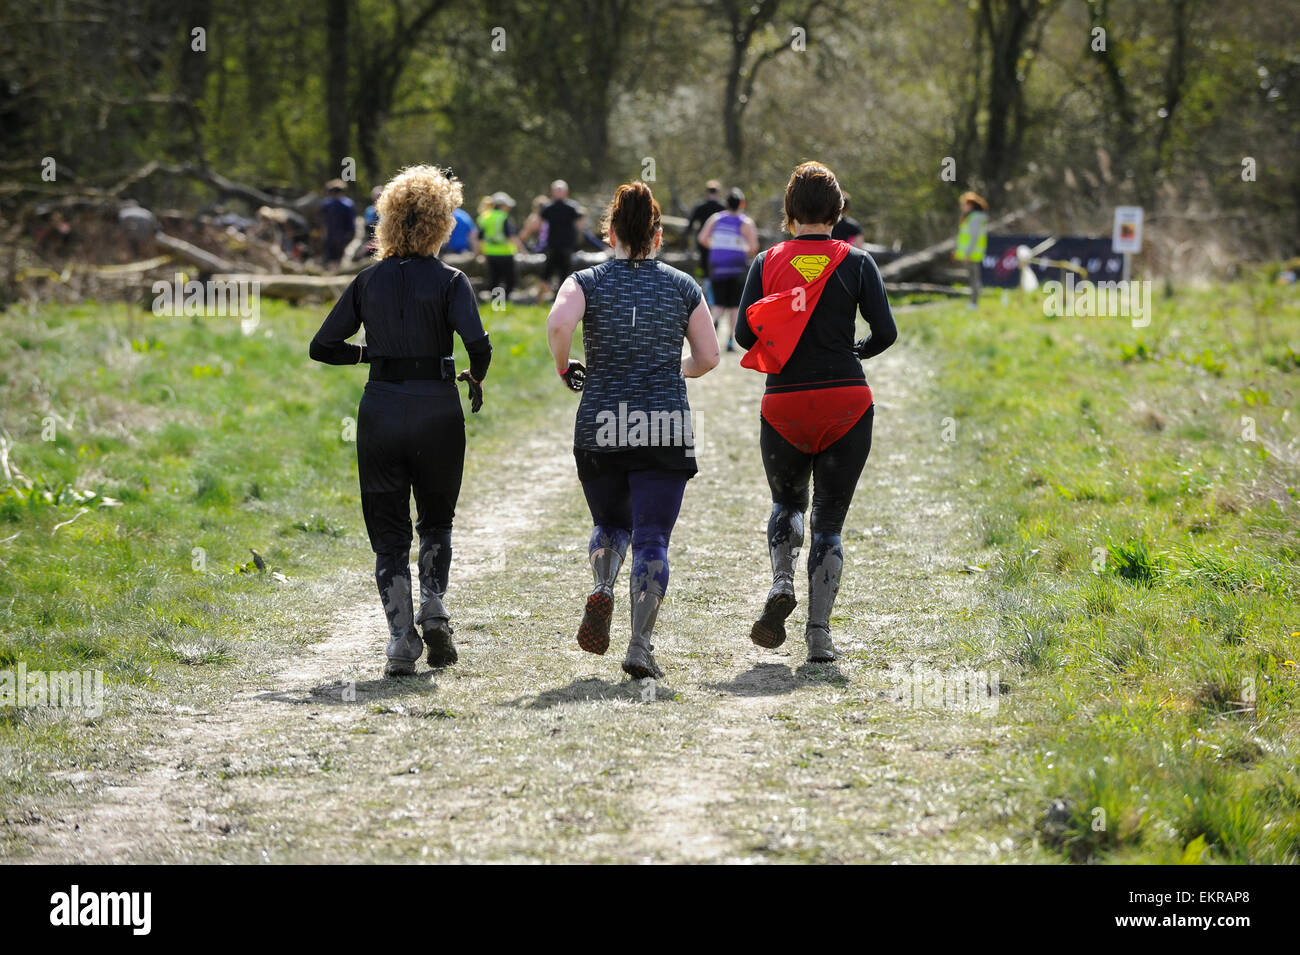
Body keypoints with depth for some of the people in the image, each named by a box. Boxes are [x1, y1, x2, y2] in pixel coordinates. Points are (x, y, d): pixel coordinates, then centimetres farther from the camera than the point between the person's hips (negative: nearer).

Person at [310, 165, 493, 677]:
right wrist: (476, 379, 1)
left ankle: (401, 638, -6)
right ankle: (433, 606, -2)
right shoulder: (449, 281, -6)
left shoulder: (369, 280, 4)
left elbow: (323, 346, 5)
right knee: (436, 520, 20)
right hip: (437, 409, -2)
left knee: (389, 533, 7)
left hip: (381, 410, 2)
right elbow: (477, 343, -19)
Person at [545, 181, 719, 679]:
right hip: (666, 430, -1)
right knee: (652, 539, -1)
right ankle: (640, 646, -15)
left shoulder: (587, 282, 1)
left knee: (610, 524, 22)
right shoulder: (682, 286, 5)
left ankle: (602, 590, -9)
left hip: (599, 429, 1)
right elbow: (708, 357, 4)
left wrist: (563, 366, -1)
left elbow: (558, 323, -19)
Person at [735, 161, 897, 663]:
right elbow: (884, 333, -6)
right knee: (829, 522, 7)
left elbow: (744, 333, -2)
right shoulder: (856, 262, -1)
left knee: (787, 502, 24)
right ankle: (819, 634, -2)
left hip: (783, 405, 1)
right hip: (846, 405, -1)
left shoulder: (768, 262, 2)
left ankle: (781, 585, -2)